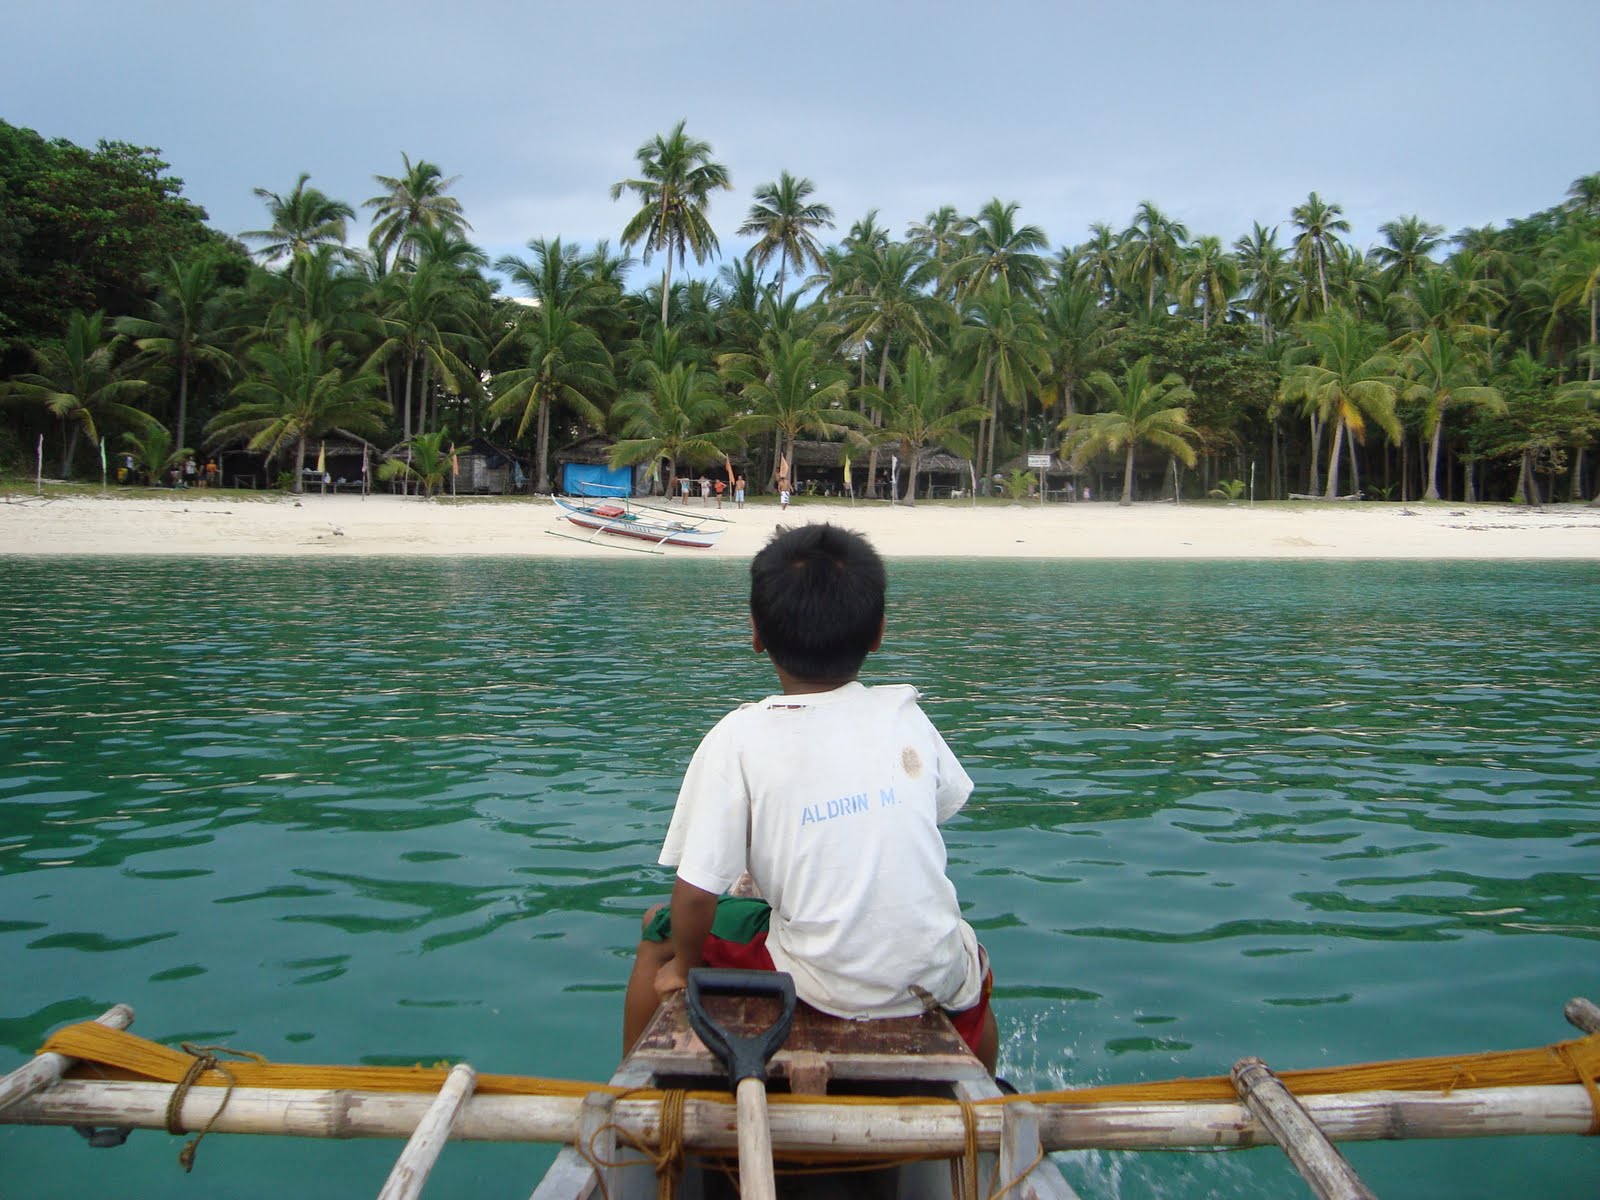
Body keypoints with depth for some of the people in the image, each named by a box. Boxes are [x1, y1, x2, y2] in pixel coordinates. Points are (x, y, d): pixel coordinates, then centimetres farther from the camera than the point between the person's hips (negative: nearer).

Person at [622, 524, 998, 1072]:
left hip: (823, 987, -3)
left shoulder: (740, 738, -14)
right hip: (935, 980, 3)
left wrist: (682, 968, 6)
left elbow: (696, 892, -15)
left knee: (660, 929, 20)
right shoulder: (905, 714, -3)